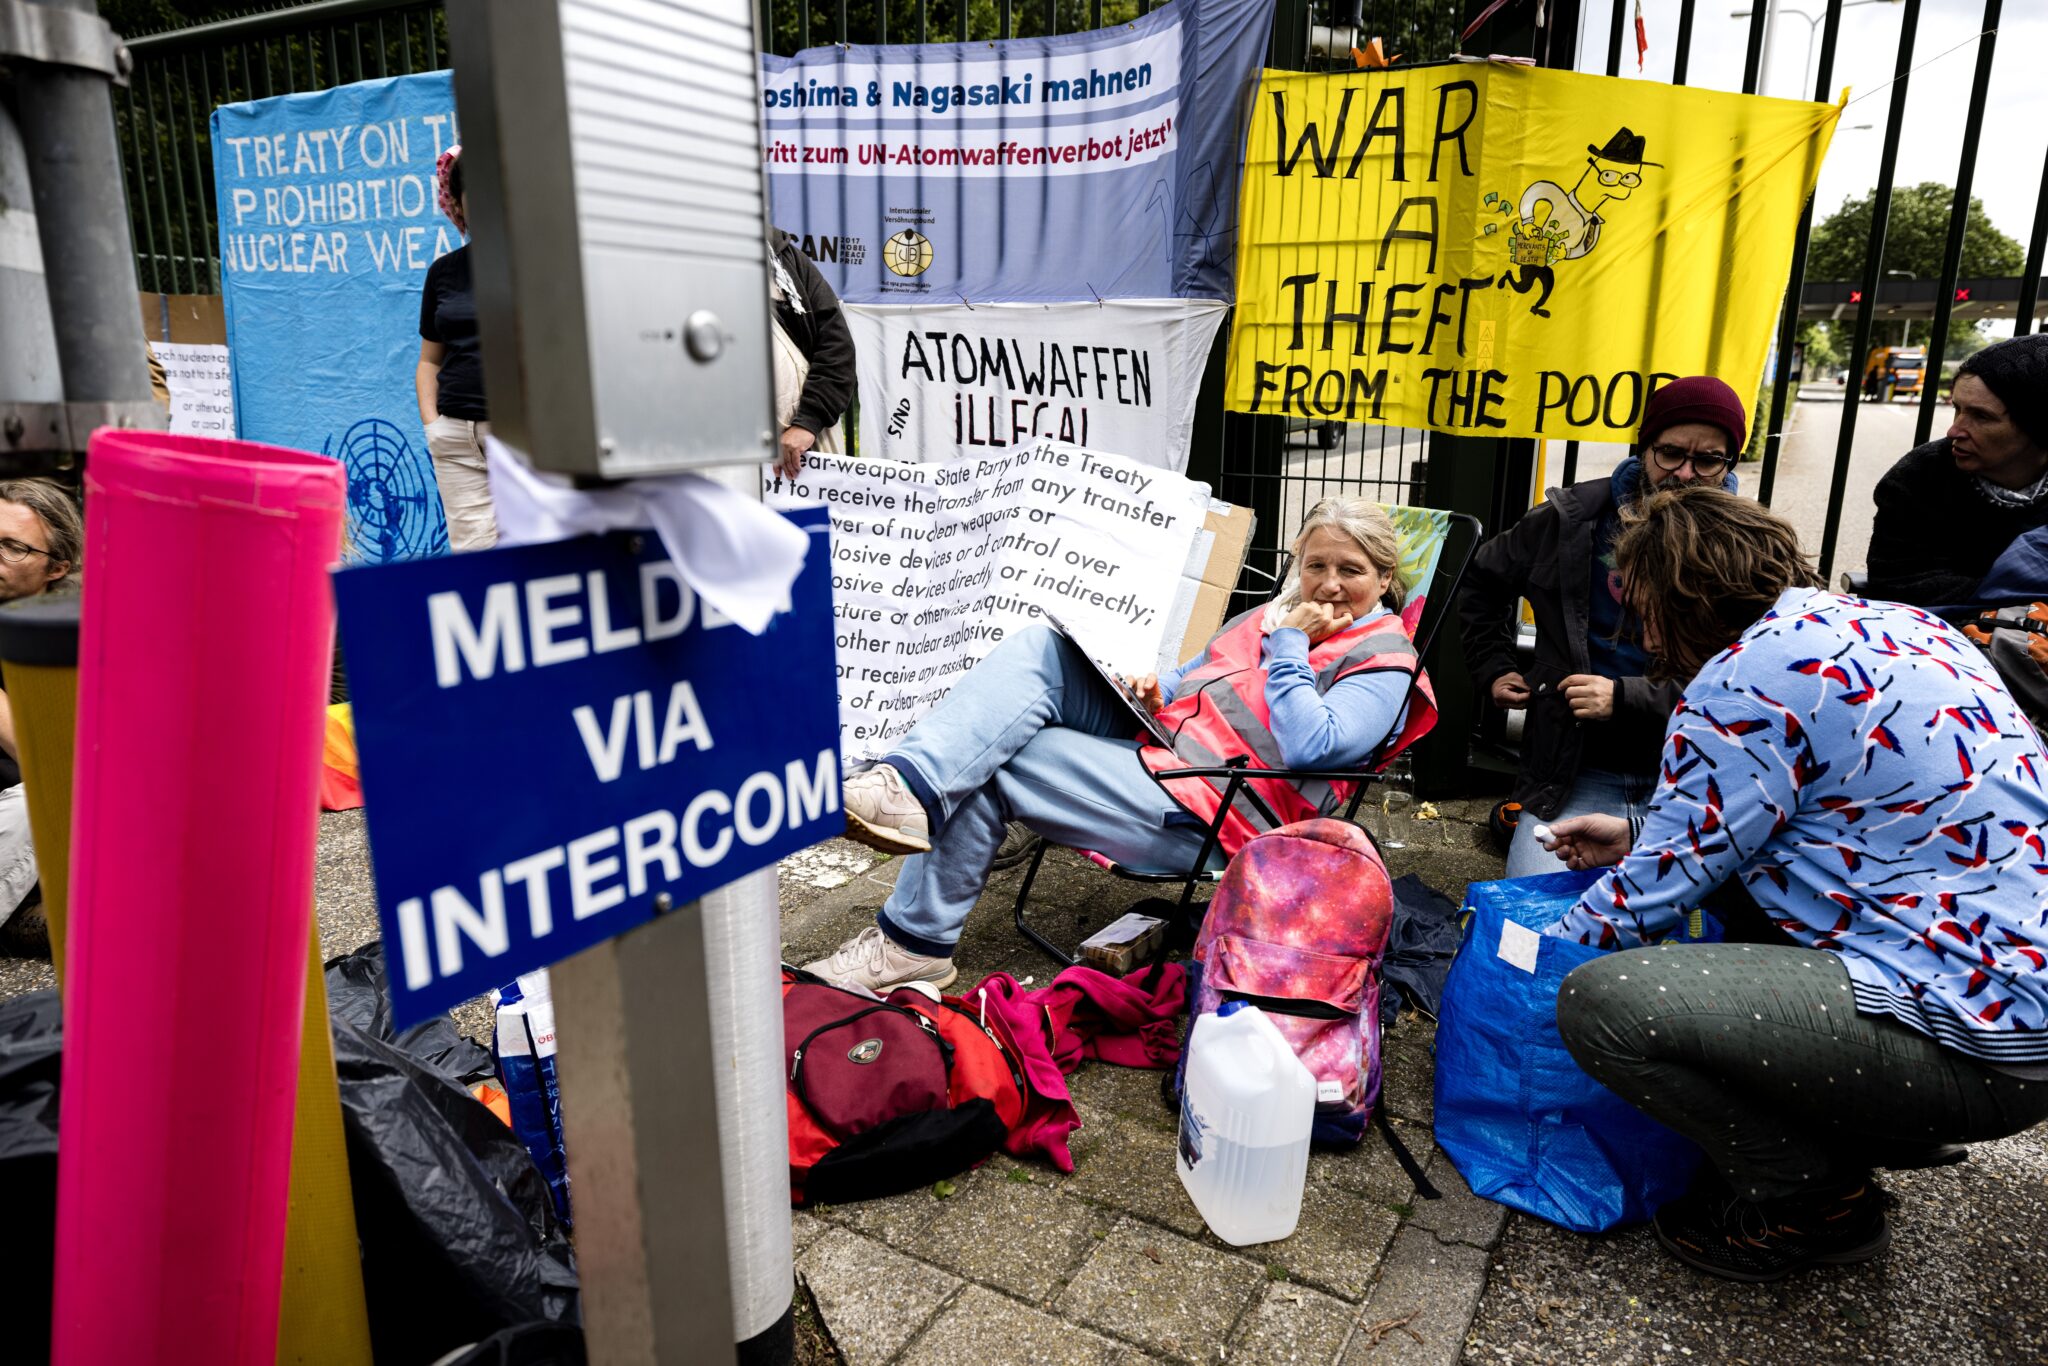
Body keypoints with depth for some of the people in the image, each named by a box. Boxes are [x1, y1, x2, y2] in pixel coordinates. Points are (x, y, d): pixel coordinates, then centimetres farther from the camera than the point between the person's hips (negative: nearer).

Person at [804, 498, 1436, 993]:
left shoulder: (1384, 664, -3)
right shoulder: (1276, 614, 21)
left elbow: (1308, 747, -21)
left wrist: (1288, 649, -13)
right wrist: (1156, 693, 6)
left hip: (1207, 816, -8)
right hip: (1157, 742, 8)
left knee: (984, 769, -16)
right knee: (1038, 648, -14)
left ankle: (916, 942, -4)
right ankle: (912, 785, -33)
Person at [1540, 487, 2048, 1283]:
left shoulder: (1747, 680, -16)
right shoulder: (1893, 624, 12)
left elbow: (1666, 880, -9)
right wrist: (1641, 841, 23)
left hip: (1976, 1034, -10)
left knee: (1598, 1002, -21)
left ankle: (1812, 1196, 3)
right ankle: (1862, 1132, 21)